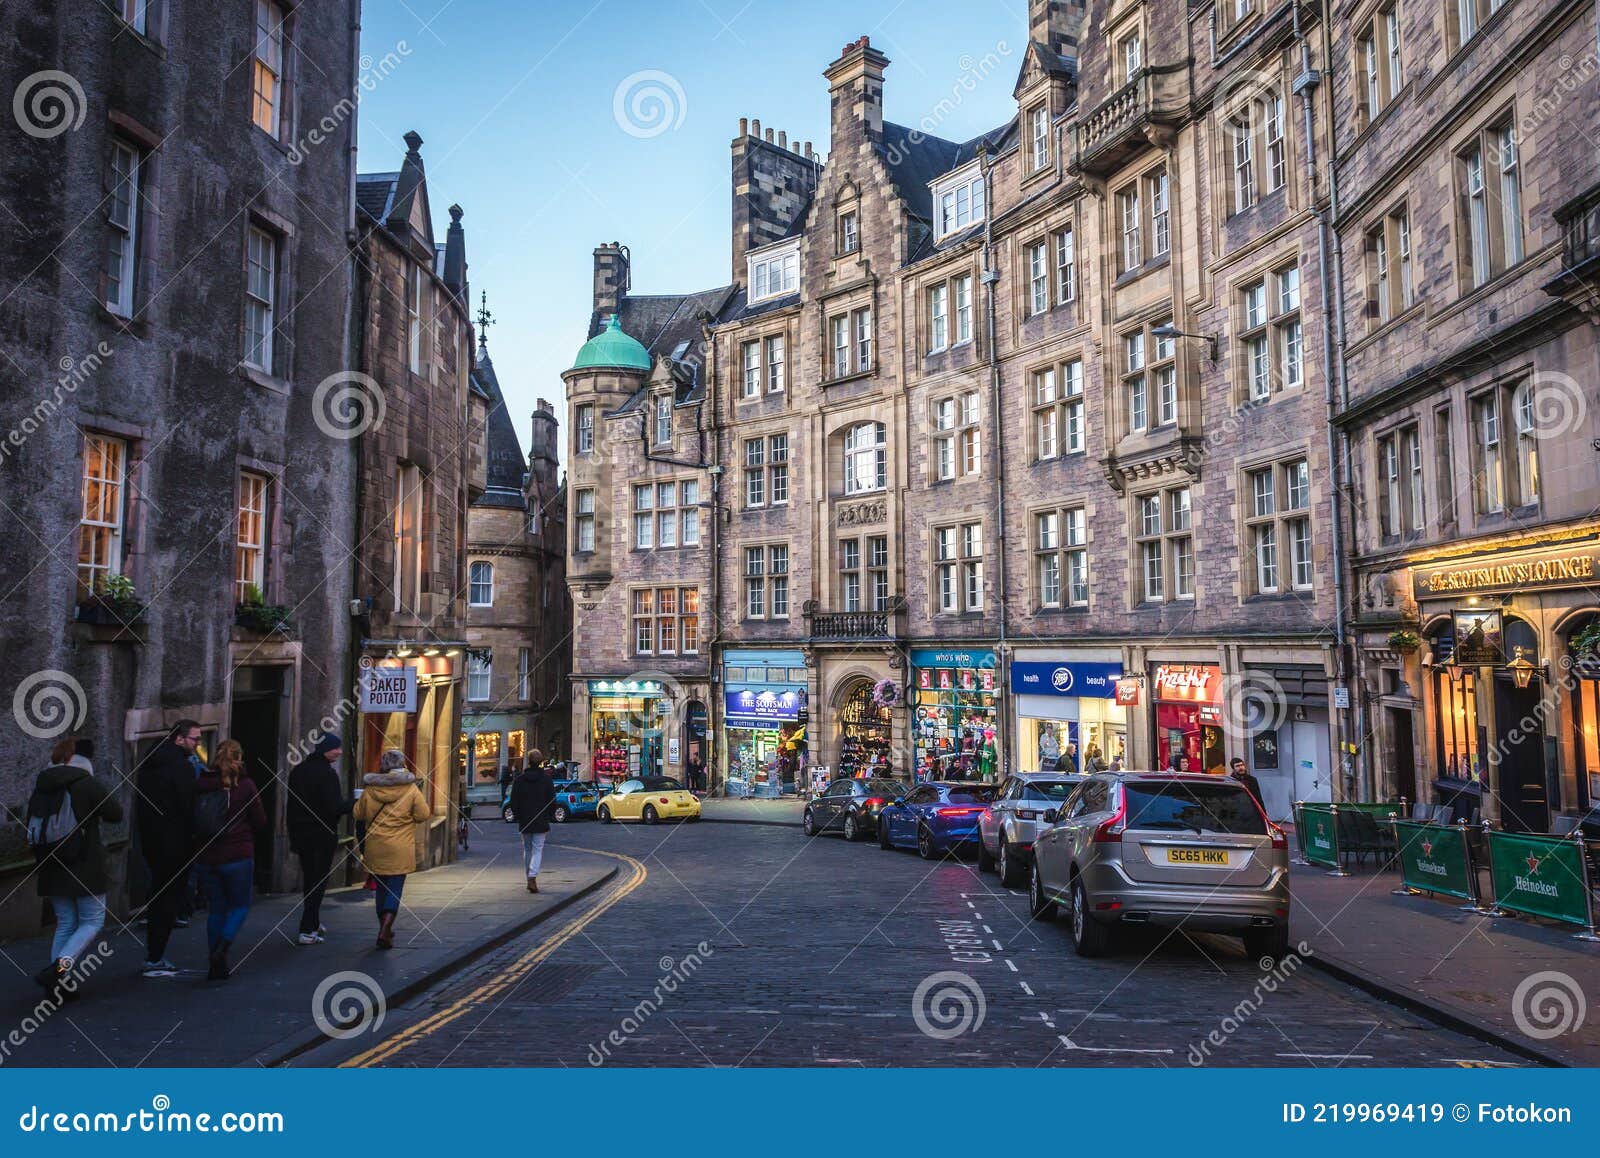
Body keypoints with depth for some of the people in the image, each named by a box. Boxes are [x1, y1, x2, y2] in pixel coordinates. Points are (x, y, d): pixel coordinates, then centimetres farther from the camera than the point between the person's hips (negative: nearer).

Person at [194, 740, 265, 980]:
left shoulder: (201, 785, 0)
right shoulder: (245, 785, -9)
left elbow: (191, 819, 7)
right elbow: (260, 821, -3)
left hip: (207, 857, 4)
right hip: (238, 856, -4)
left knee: (216, 909, 13)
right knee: (240, 906, 10)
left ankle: (217, 965, 13)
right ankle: (221, 949, -12)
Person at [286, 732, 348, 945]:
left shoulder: (297, 771, 8)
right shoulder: (327, 773, -16)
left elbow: (291, 805, 13)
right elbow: (334, 809, -21)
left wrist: (293, 835, 17)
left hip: (301, 835, 7)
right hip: (322, 836, -7)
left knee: (308, 881, 19)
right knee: (318, 882, -1)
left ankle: (314, 924, 29)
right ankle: (307, 931, -5)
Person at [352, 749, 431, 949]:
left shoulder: (370, 789, 0)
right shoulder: (410, 789, -8)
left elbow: (359, 814, 9)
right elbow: (423, 815, -4)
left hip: (375, 846, 3)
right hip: (399, 849, -3)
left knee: (381, 886, 17)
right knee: (395, 888, 0)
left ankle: (384, 928, 26)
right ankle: (385, 929, -17)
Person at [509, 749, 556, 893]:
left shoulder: (520, 779, 0)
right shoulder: (546, 779, -6)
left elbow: (514, 801, 2)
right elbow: (552, 799, -5)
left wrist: (517, 816, 12)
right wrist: (547, 817, 8)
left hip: (524, 821, 2)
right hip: (541, 821, -2)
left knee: (527, 849, 15)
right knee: (537, 849, -1)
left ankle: (530, 879, 20)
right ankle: (532, 878, -19)